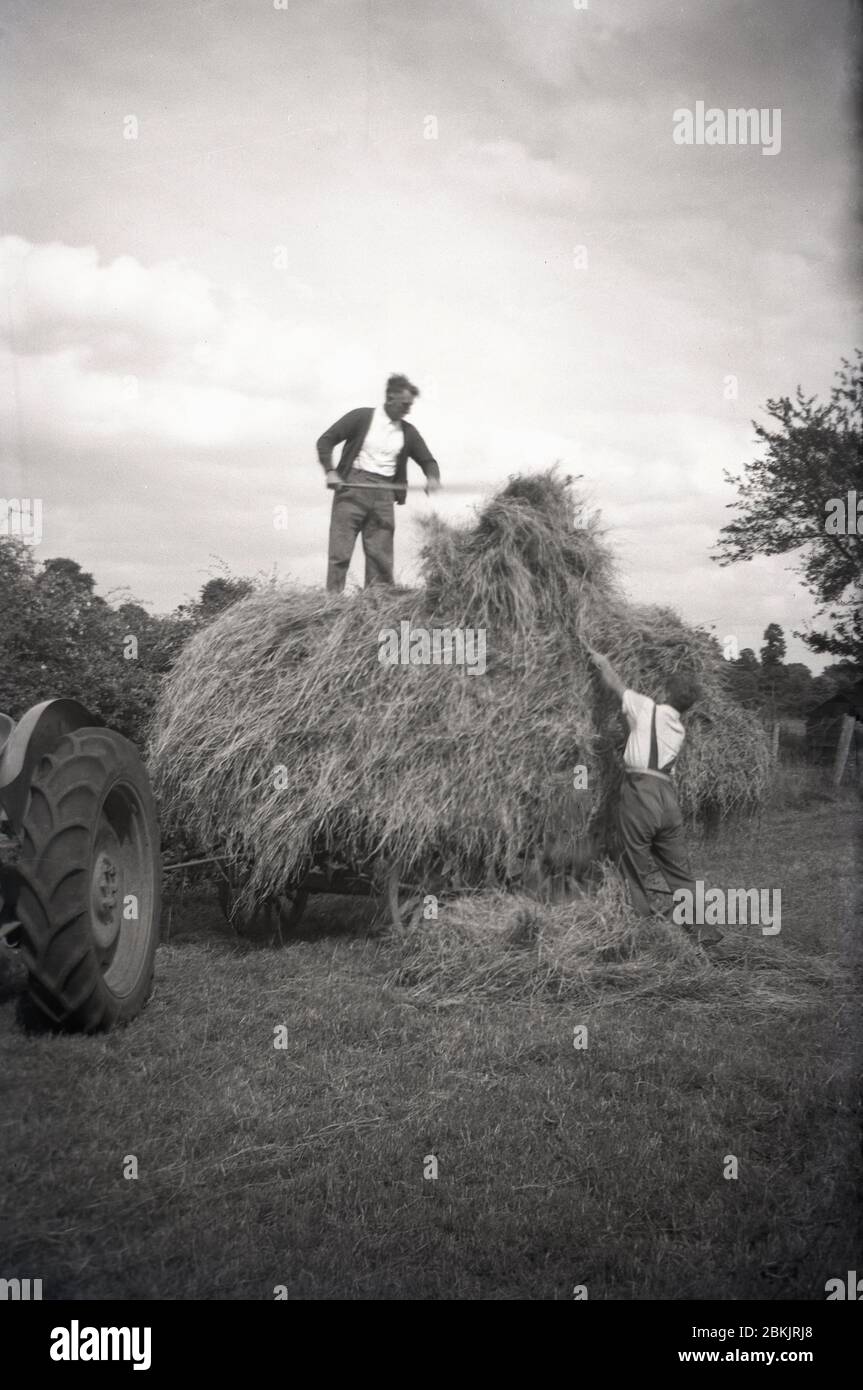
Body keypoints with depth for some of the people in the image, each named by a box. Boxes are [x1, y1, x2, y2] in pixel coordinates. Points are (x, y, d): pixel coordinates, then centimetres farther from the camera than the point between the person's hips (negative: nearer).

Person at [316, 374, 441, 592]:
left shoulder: (408, 432, 13)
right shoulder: (361, 417, 1)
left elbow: (428, 460, 19)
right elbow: (325, 440, 2)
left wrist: (432, 477, -5)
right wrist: (330, 471, -12)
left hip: (383, 494, 4)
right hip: (352, 487, -4)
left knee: (380, 556, 0)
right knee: (340, 552, -6)